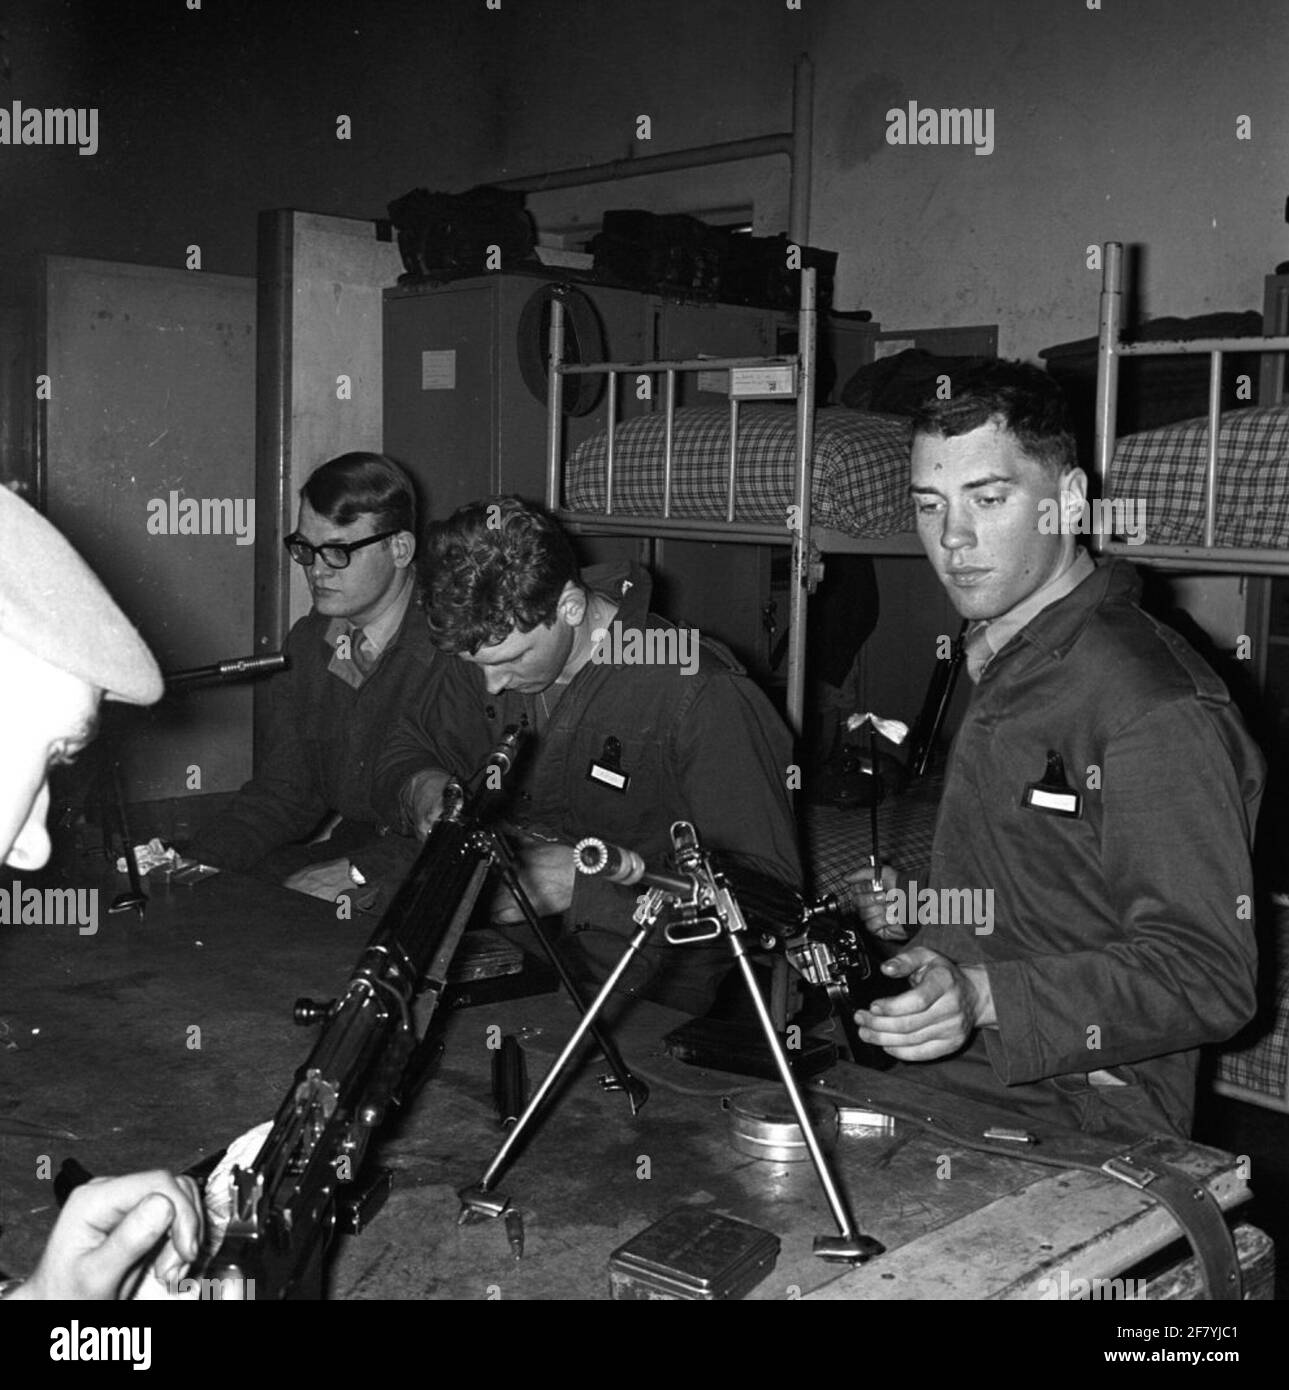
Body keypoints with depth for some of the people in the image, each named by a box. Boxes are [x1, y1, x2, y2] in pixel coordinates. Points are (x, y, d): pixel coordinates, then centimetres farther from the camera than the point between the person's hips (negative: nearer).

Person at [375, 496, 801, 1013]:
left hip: (656, 1009, -5)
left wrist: (584, 880, -27)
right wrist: (426, 787, -7)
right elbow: (408, 751, 18)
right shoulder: (485, 651, 0)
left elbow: (773, 890, -23)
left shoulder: (700, 695, -20)